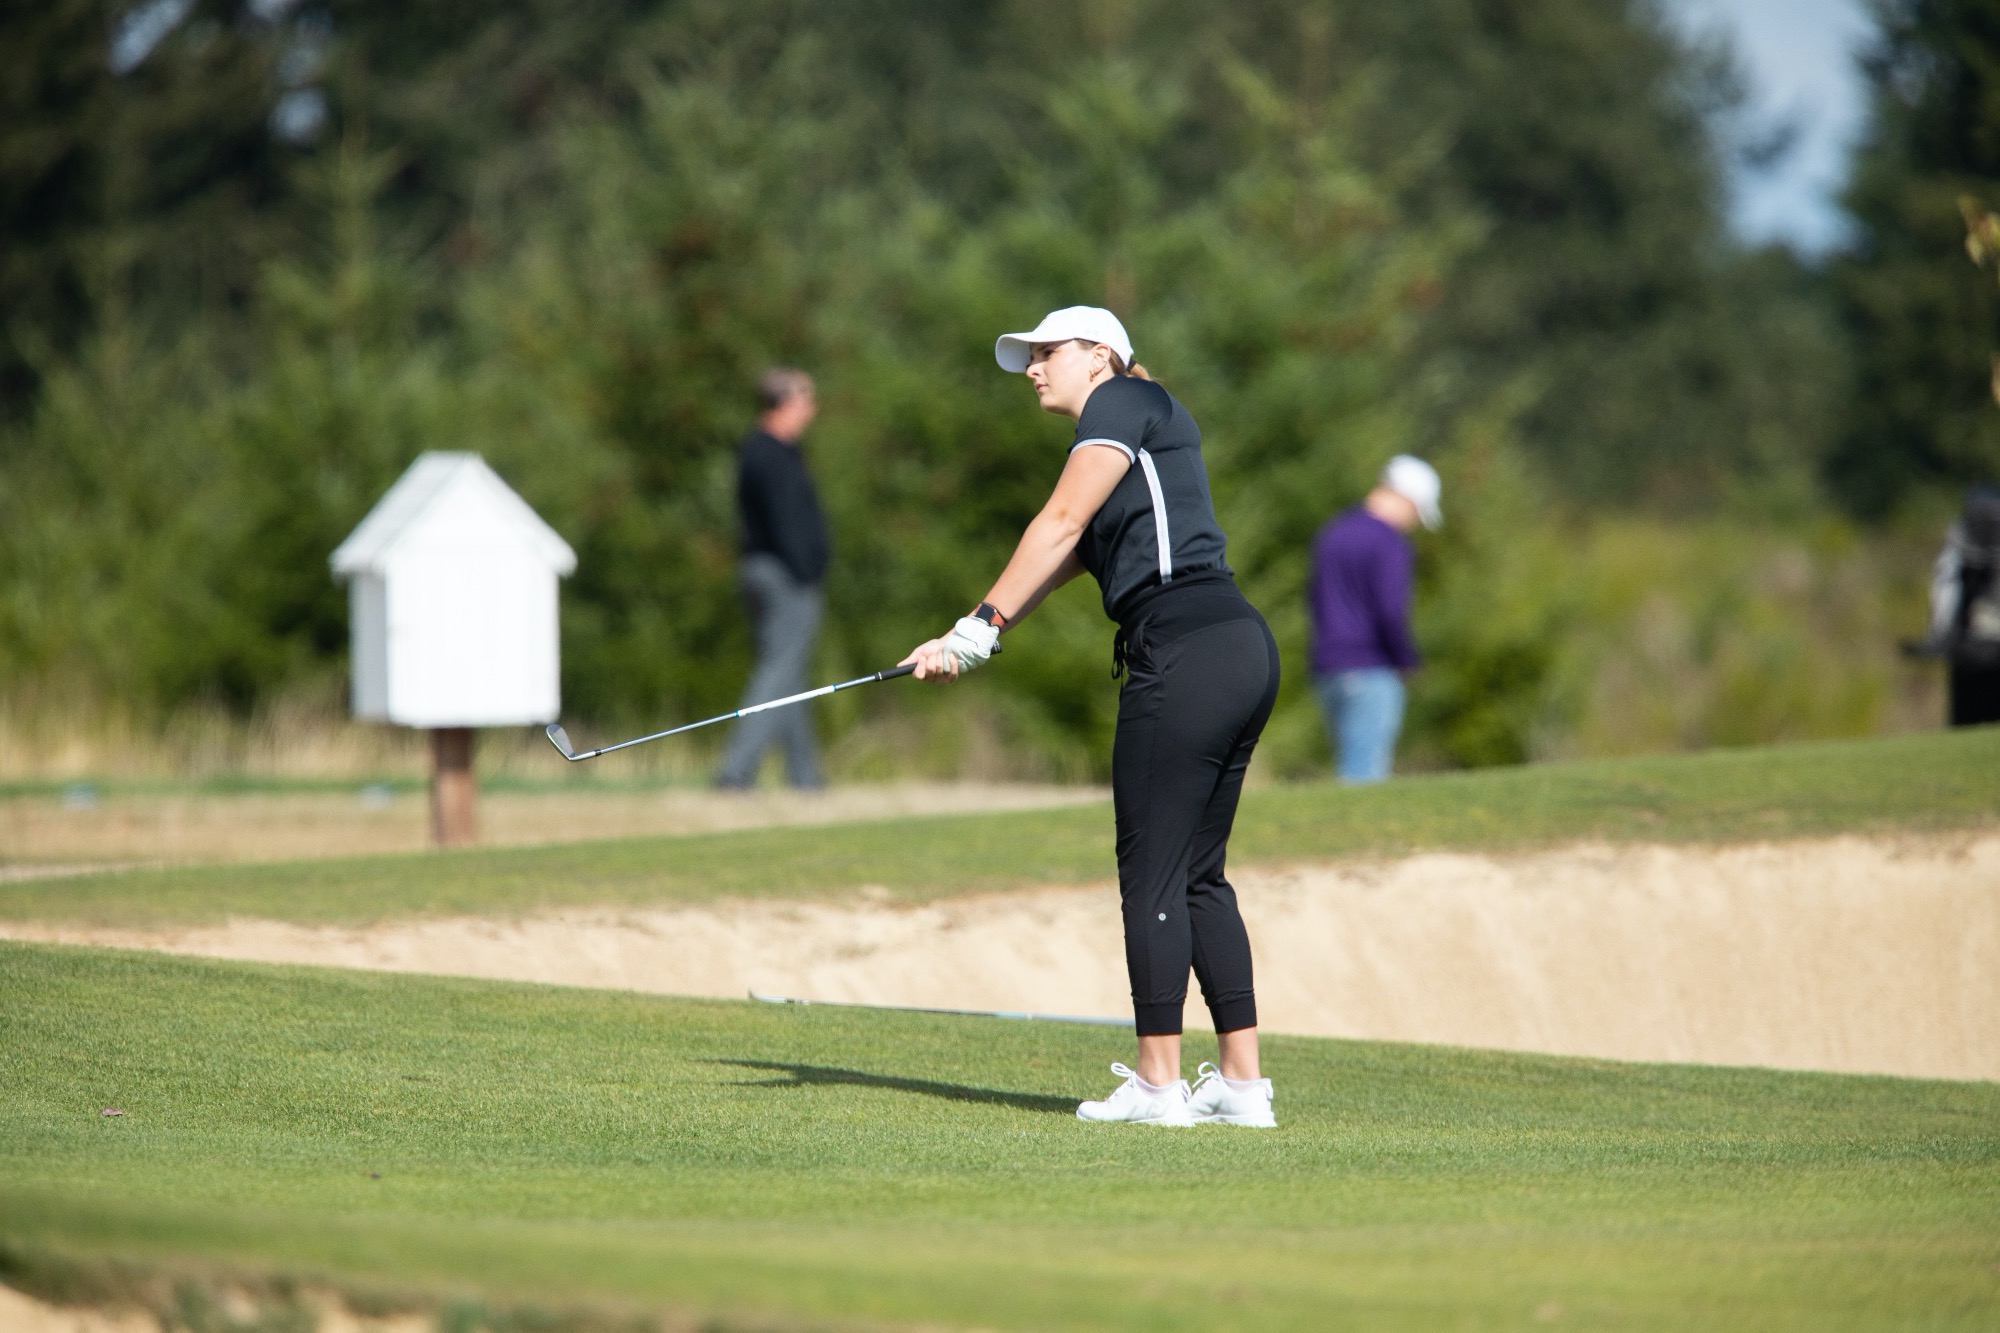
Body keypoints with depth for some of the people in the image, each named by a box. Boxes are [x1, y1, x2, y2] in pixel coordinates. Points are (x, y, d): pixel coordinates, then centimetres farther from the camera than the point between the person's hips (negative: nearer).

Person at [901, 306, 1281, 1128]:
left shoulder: (1124, 400, 1)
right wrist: (964, 643, 14)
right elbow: (1065, 555, 22)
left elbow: (1060, 523, -9)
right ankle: (1241, 1081, 10)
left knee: (1153, 873, -5)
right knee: (1197, 875, 11)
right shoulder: (1133, 443, 27)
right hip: (1242, 652, 9)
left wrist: (982, 625, -9)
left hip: (1186, 652, -9)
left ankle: (1158, 1083, -4)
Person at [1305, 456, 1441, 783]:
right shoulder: (1389, 542, -11)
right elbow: (1391, 611, -19)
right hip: (1371, 671, -8)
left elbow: (1314, 597, 23)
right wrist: (1406, 660, -4)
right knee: (1365, 776, -11)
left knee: (1349, 771, 11)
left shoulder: (1331, 532, 15)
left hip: (1326, 670, 8)